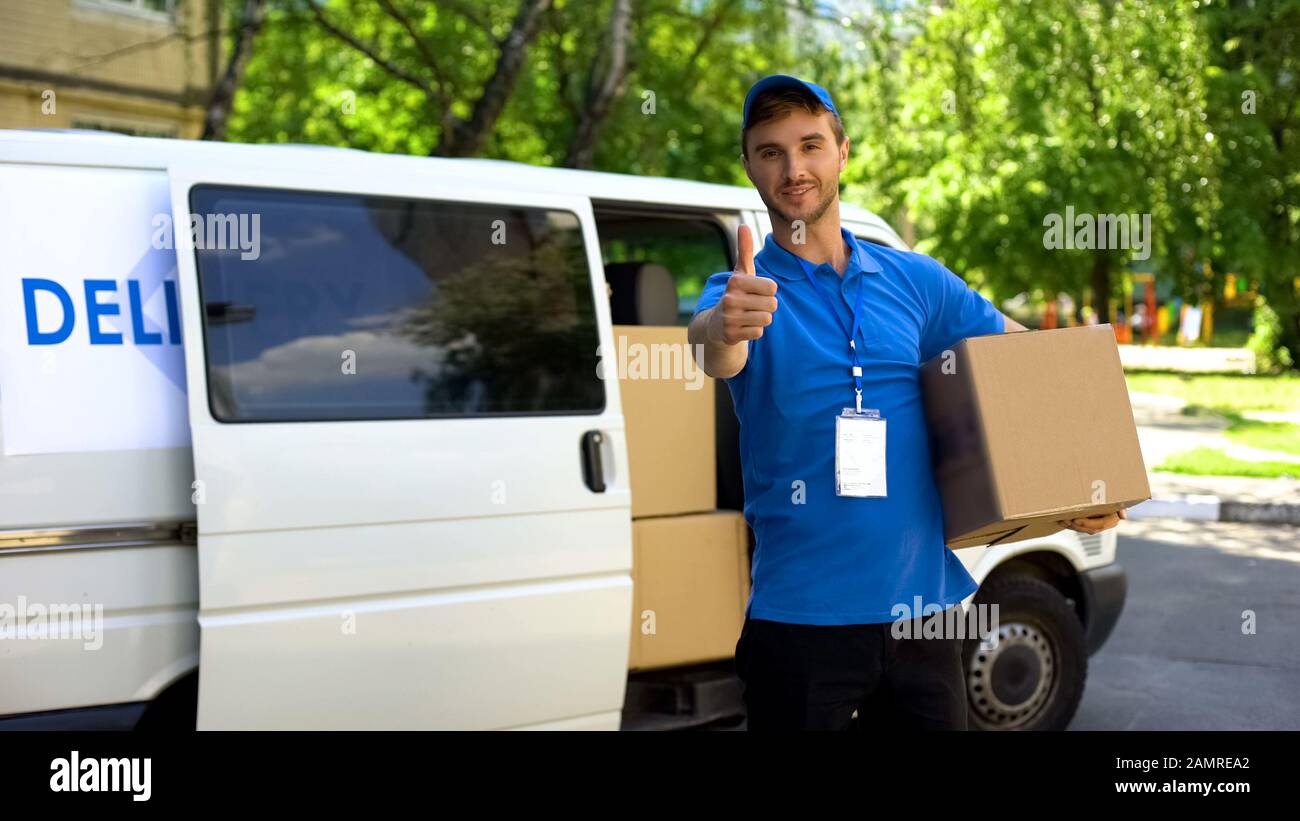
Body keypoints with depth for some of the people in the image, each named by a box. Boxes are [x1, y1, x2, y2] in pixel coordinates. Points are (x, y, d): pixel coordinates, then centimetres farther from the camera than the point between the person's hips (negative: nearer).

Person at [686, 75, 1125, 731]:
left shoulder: (916, 280, 7)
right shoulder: (739, 293, -3)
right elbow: (712, 349, -26)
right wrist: (723, 329, -50)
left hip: (924, 606, 3)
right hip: (800, 618, -3)